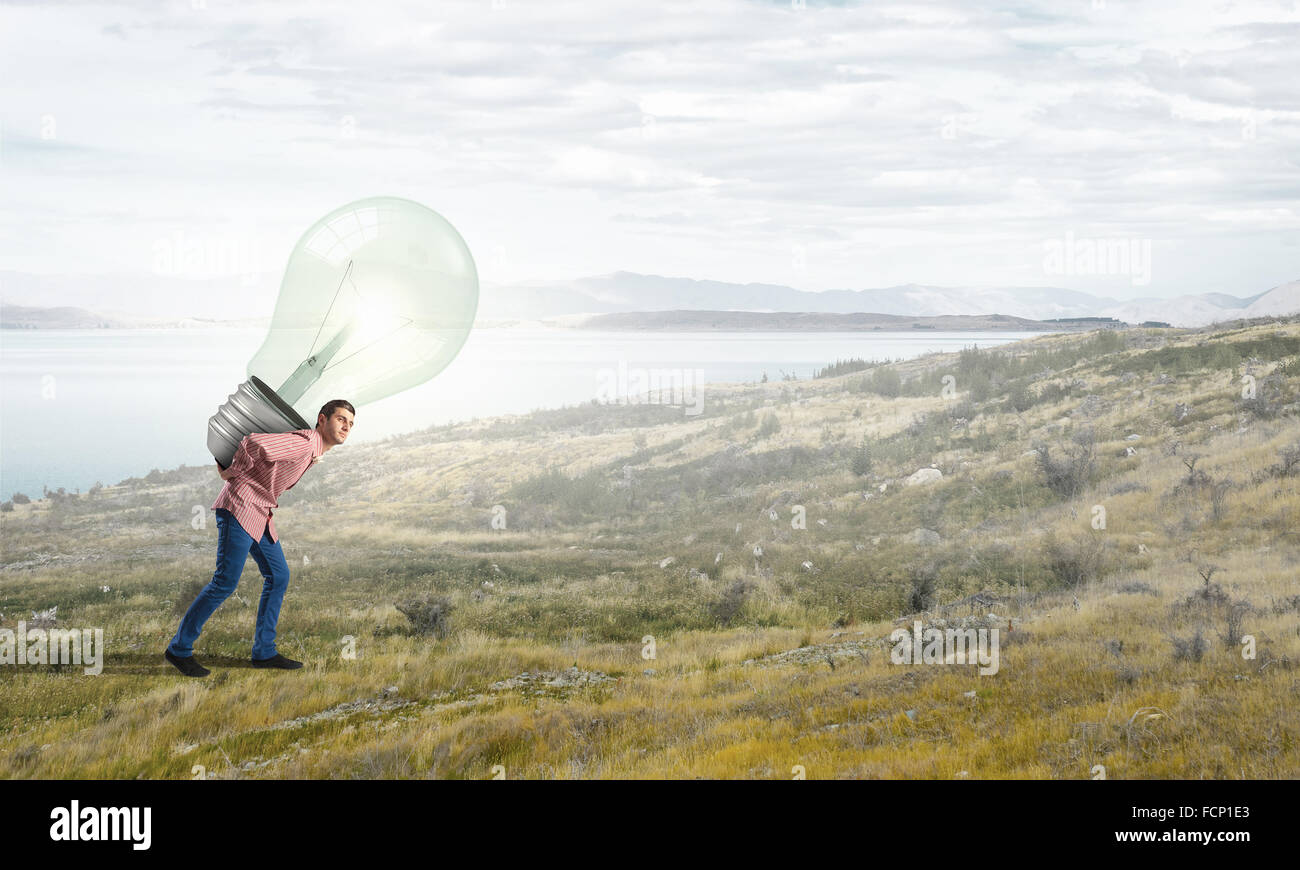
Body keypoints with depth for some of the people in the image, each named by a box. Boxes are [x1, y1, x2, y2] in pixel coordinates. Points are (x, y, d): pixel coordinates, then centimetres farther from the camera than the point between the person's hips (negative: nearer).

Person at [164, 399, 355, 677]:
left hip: (260, 515, 10)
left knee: (278, 576, 9)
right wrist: (232, 473, -14)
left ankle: (264, 652, 14)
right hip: (239, 508, -10)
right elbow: (253, 442, -31)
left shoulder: (312, 451, 13)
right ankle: (179, 649, -1)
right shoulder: (302, 443, -19)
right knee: (226, 581, -9)